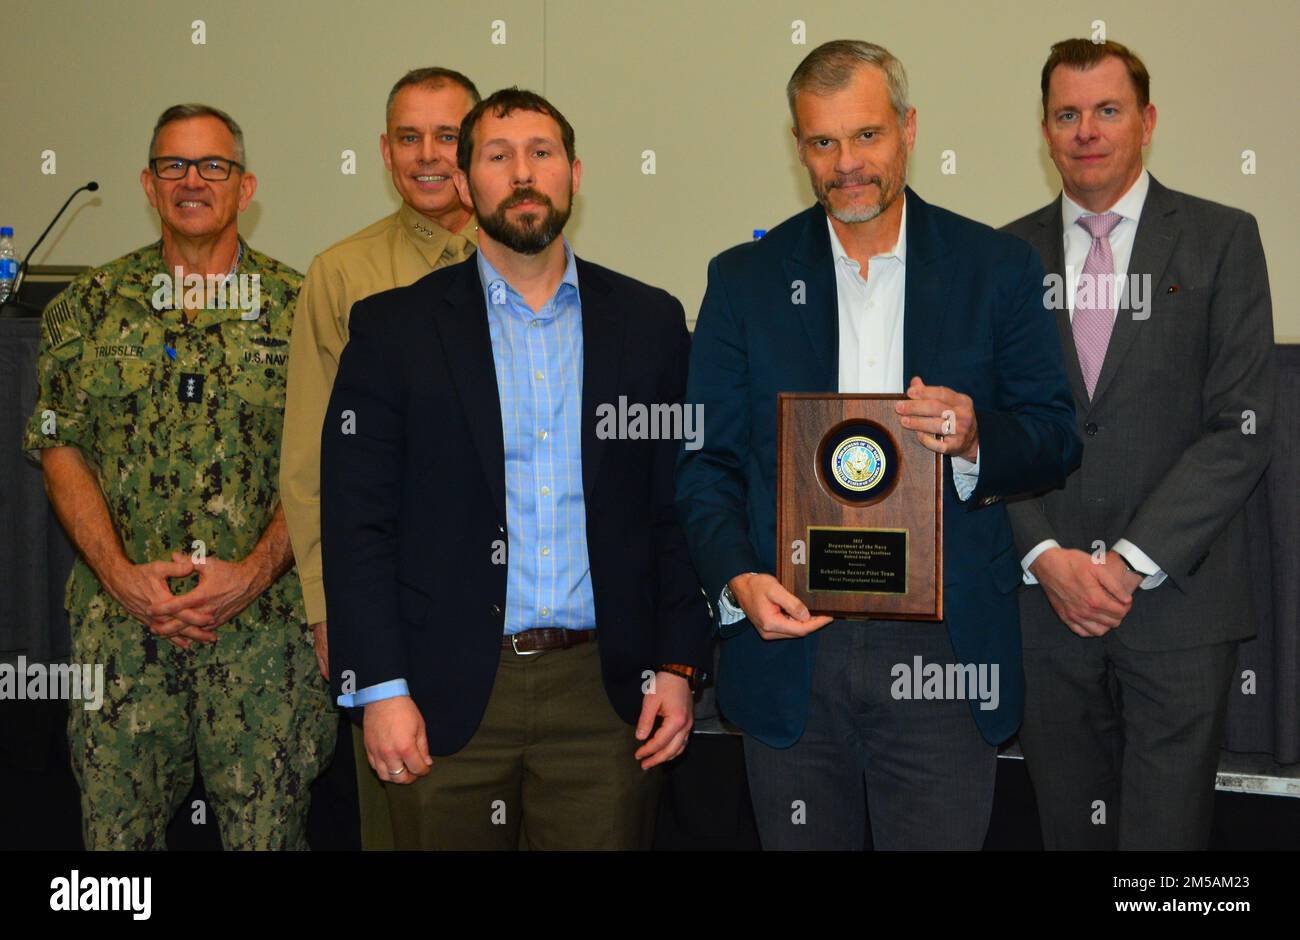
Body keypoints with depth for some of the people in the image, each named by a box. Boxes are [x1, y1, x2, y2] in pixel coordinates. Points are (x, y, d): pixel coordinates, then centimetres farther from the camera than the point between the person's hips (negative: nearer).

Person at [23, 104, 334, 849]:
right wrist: (120, 574, -8)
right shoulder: (91, 306, 8)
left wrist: (255, 572, -12)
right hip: (121, 618, 1)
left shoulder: (298, 306, 4)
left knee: (268, 825, 2)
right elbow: (60, 450, 5)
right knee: (116, 822, 5)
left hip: (263, 617, -1)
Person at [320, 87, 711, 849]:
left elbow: (677, 507, 7)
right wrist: (381, 689, -7)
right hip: (448, 693, -1)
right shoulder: (395, 328, 3)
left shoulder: (650, 322, 7)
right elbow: (356, 520, 0)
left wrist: (678, 666, 0)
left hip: (605, 690, 1)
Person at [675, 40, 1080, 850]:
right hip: (790, 644, 1)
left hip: (943, 649, -1)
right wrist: (737, 578, -12)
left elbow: (1057, 442, 5)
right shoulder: (745, 280, 6)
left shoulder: (997, 268, 4)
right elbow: (706, 459, 5)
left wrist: (975, 440, -18)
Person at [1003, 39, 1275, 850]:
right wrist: (1047, 559, -7)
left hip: (1176, 596, -2)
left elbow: (1243, 429, -5)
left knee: (1164, 828, -2)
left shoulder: (1221, 241, 2)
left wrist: (1130, 562, -12)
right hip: (1045, 600, 2)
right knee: (1071, 827, 9)